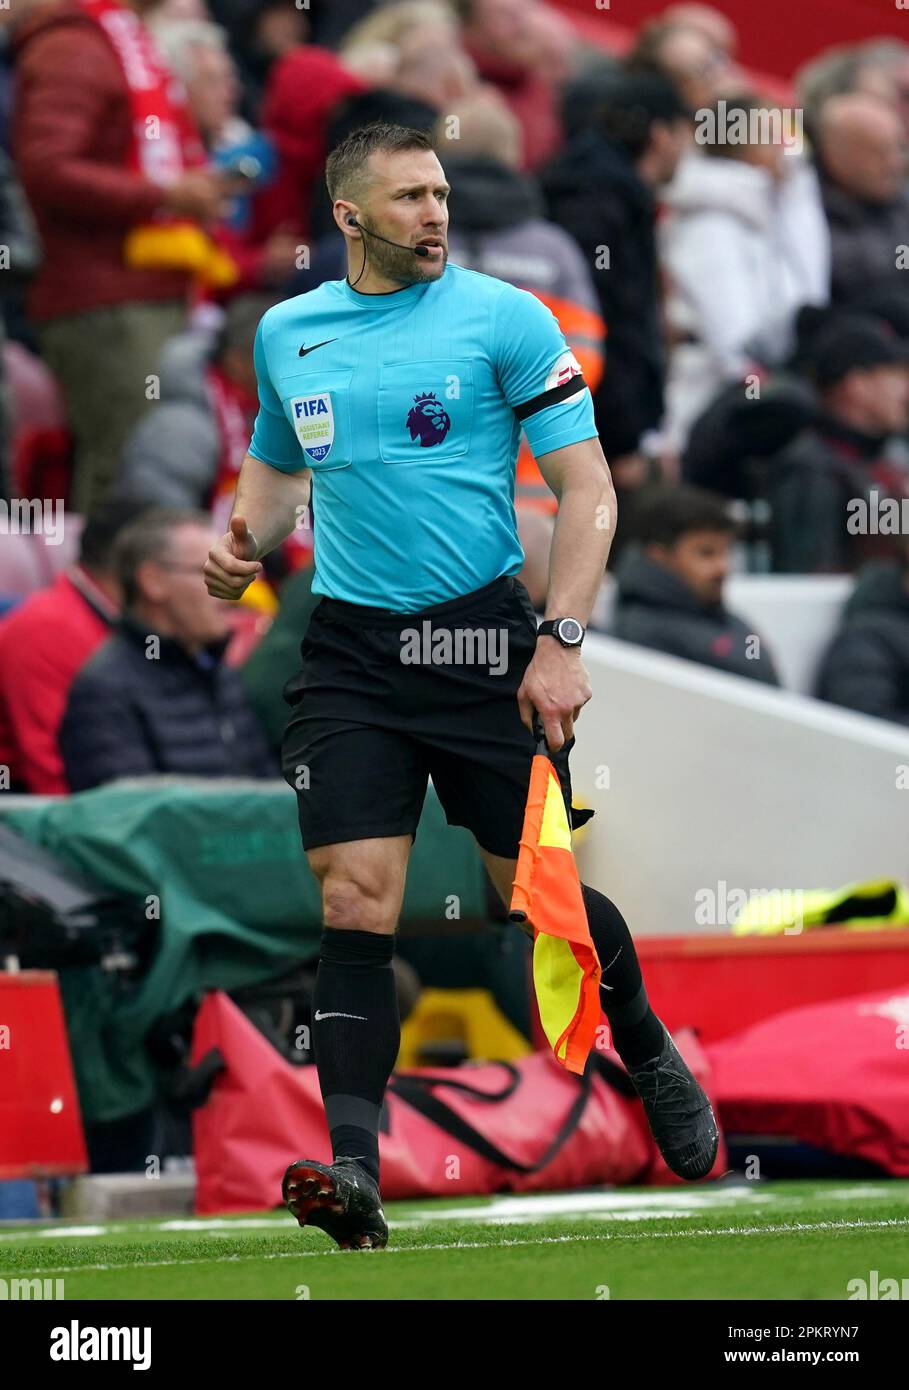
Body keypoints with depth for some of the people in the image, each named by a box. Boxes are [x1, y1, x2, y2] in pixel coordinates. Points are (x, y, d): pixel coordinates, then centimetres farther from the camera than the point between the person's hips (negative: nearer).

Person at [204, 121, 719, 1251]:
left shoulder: (505, 317, -4)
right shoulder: (287, 333, 9)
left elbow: (586, 488, -5)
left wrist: (561, 640, -14)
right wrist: (245, 542, 5)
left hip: (481, 635, -2)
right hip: (349, 649, 2)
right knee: (355, 899, -10)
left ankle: (650, 1057, 33)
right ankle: (353, 1166, -16)